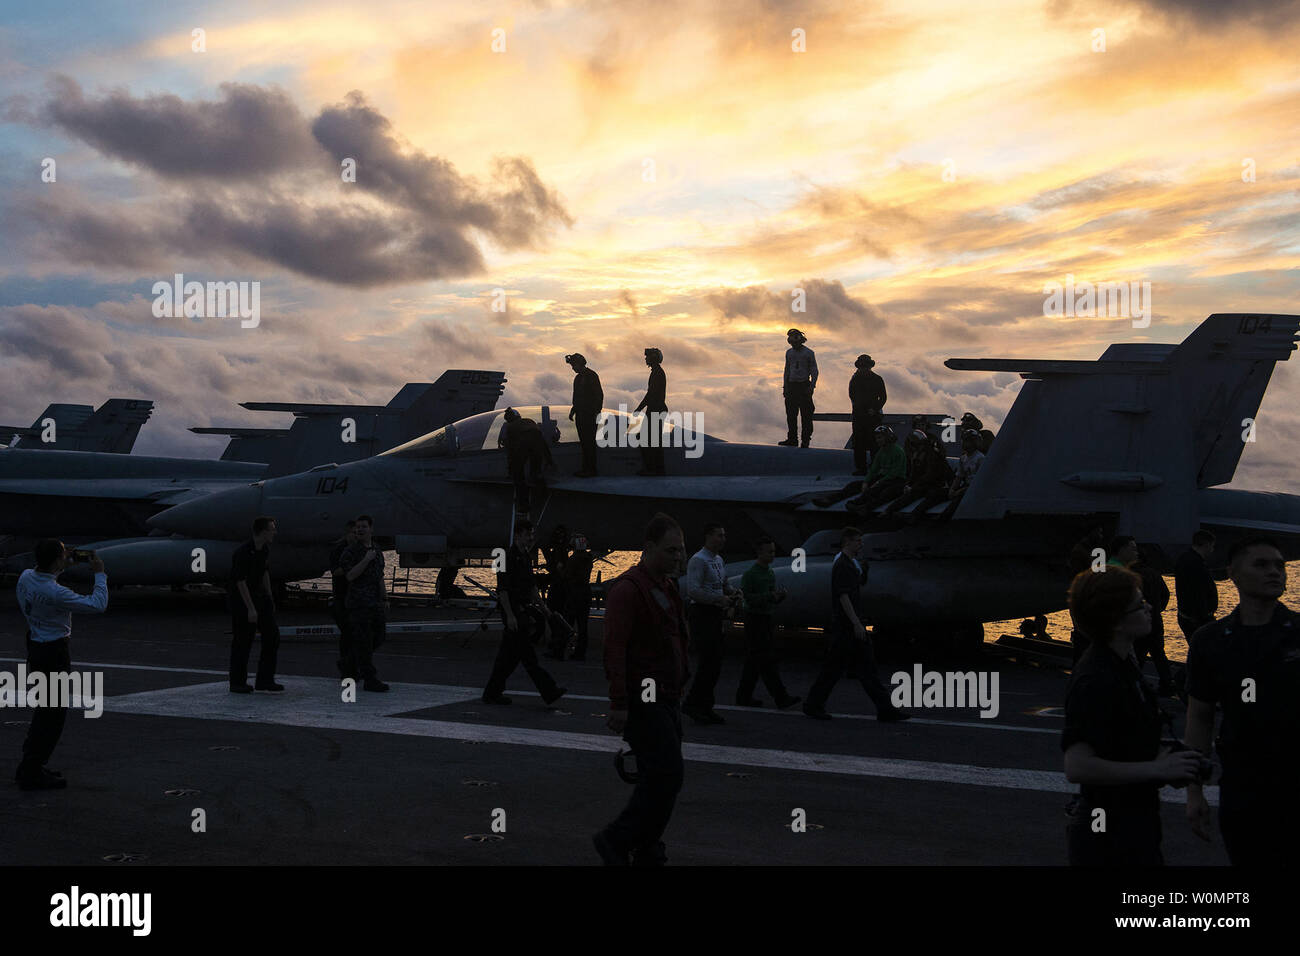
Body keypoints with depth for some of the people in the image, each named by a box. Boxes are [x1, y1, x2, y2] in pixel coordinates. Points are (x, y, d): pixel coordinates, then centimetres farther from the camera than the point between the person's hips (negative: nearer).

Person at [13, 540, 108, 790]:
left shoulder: (26, 577, -3)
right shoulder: (56, 593, -27)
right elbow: (97, 605, -22)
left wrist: (64, 566, 18)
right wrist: (99, 574, -11)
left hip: (35, 645, 9)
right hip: (54, 652, -9)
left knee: (45, 709, 20)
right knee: (53, 713, 0)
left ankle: (29, 767, 27)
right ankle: (31, 774, 2)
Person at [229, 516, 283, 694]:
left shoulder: (265, 550, 5)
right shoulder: (242, 553, -21)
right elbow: (240, 582, -20)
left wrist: (269, 598, 16)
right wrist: (251, 609, -21)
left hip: (260, 597, 8)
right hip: (241, 601, -8)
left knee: (272, 636, 3)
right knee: (242, 642, -2)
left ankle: (265, 680, 9)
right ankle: (237, 683, 10)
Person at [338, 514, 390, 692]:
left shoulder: (377, 550, 15)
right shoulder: (351, 551, -6)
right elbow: (350, 576, -15)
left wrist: (385, 598, 20)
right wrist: (366, 560, -19)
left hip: (375, 602, 7)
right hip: (359, 602, -7)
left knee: (379, 635, 10)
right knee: (363, 640, -6)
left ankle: (353, 663, 29)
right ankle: (369, 679, -4)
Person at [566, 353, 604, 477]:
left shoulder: (591, 376, -10)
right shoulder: (578, 377, 17)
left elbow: (599, 395, -13)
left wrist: (596, 411, -17)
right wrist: (573, 410, 22)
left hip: (590, 414, -9)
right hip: (580, 414, 9)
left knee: (589, 442, -8)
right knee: (584, 442, 10)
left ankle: (591, 469, -7)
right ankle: (586, 468, 13)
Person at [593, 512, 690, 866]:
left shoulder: (666, 587, 16)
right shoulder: (629, 588, -15)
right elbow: (615, 647, -20)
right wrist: (619, 704, -24)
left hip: (665, 700, 10)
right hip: (643, 701, -10)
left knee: (657, 780, 11)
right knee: (666, 776, -12)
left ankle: (647, 854, 19)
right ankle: (617, 842, -3)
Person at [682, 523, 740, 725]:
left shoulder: (719, 560, 17)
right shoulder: (698, 560, -12)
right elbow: (693, 591, -21)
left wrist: (733, 591, 7)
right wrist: (719, 599, -21)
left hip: (714, 616, 9)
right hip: (702, 615, -9)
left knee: (714, 664, 10)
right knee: (709, 662, -12)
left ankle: (705, 708, 16)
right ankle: (691, 704, -3)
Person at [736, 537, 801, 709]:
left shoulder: (771, 574, 14)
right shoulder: (749, 574, -10)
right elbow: (748, 598, -18)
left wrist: (781, 595, -4)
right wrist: (770, 595, -24)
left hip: (767, 619, 8)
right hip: (754, 619, -8)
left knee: (755, 661, 10)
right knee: (766, 660, -9)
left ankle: (743, 696, 15)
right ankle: (781, 697, -12)